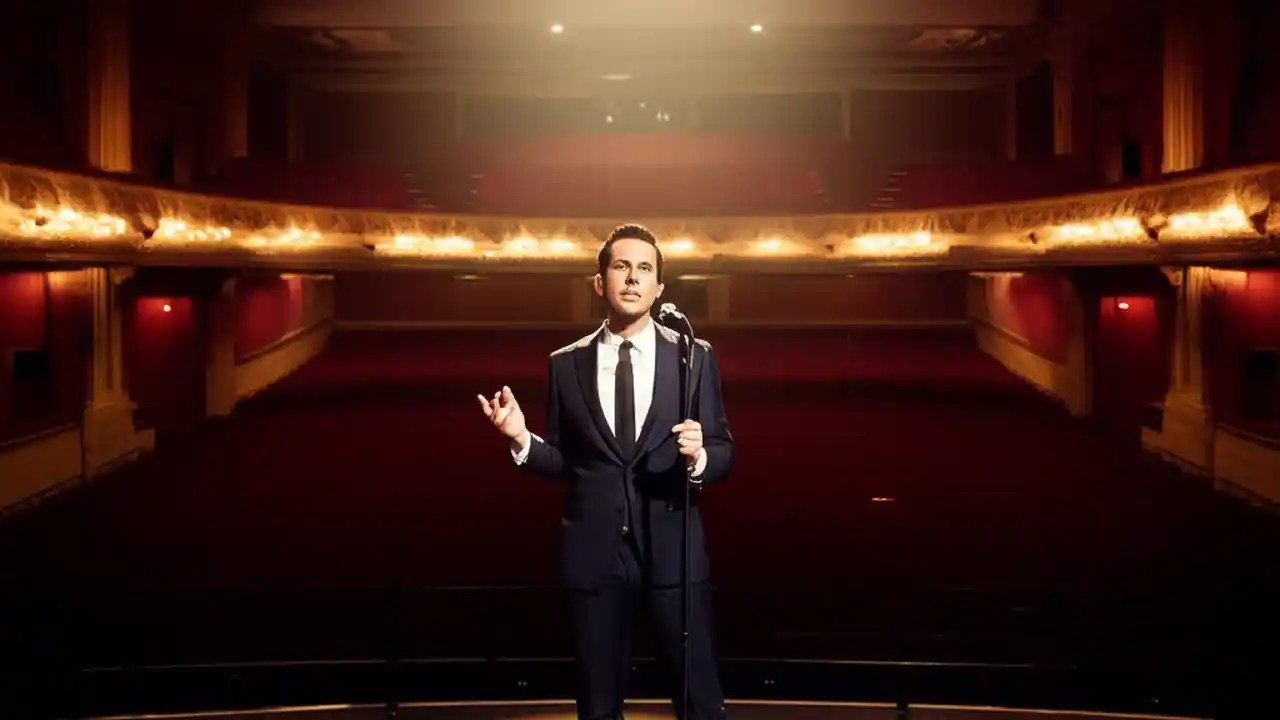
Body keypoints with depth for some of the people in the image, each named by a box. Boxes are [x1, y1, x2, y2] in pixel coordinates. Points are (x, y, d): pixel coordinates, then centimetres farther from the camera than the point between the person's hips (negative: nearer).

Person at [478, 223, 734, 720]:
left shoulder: (695, 357, 2)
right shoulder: (566, 364, 6)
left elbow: (724, 453, 2)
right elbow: (562, 462, 8)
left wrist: (698, 457, -20)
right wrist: (521, 438, -9)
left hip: (673, 549, -1)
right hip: (593, 553, 1)